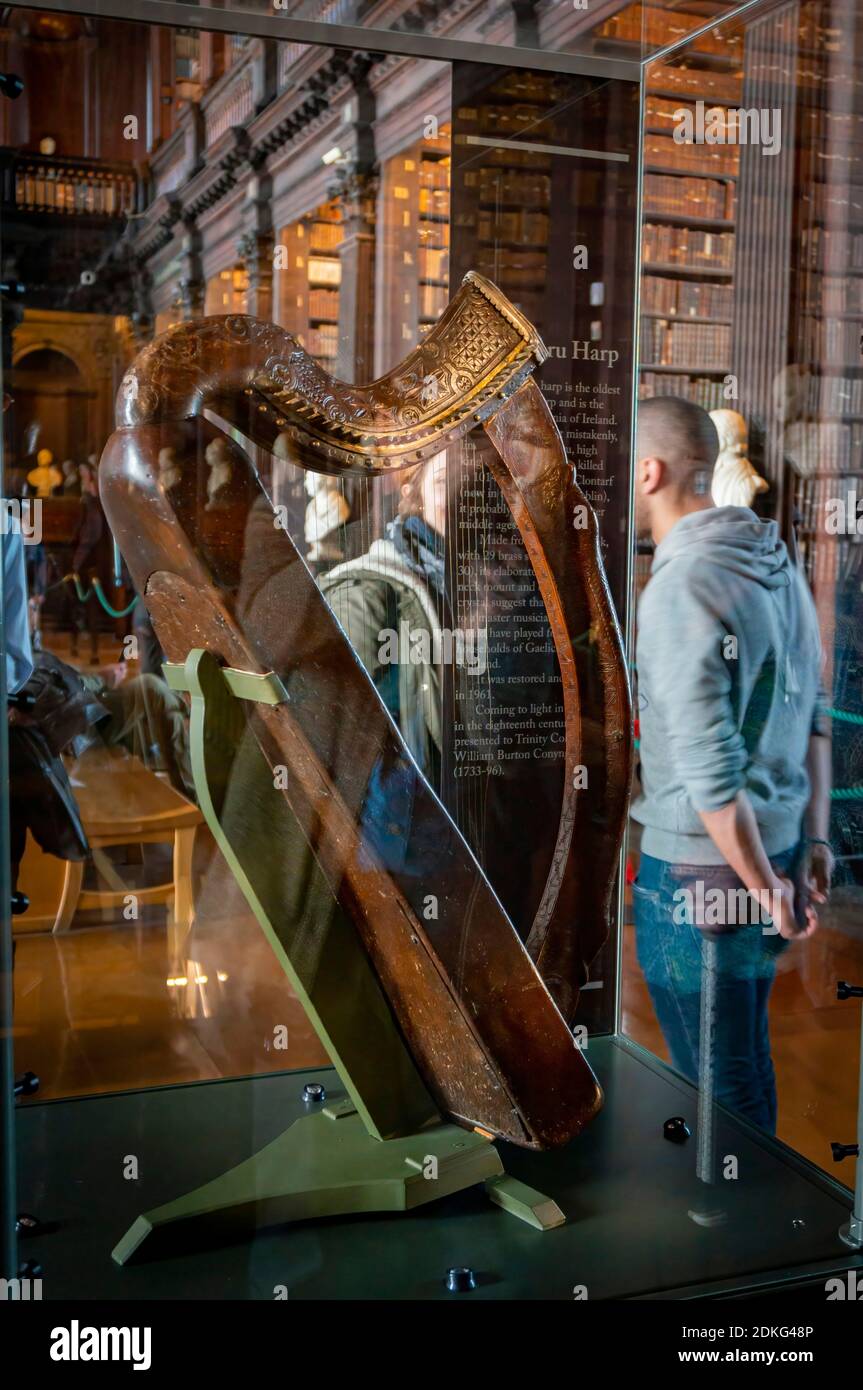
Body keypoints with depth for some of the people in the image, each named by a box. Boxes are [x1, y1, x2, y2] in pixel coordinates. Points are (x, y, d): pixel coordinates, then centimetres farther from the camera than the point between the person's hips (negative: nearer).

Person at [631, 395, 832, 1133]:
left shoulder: (680, 587, -21)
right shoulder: (775, 560, 5)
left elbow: (710, 771, -23)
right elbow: (813, 713, 10)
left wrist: (765, 887, -14)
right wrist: (813, 840, 14)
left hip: (702, 870, -8)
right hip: (775, 849, 8)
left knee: (716, 1080, 8)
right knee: (745, 1059, 23)